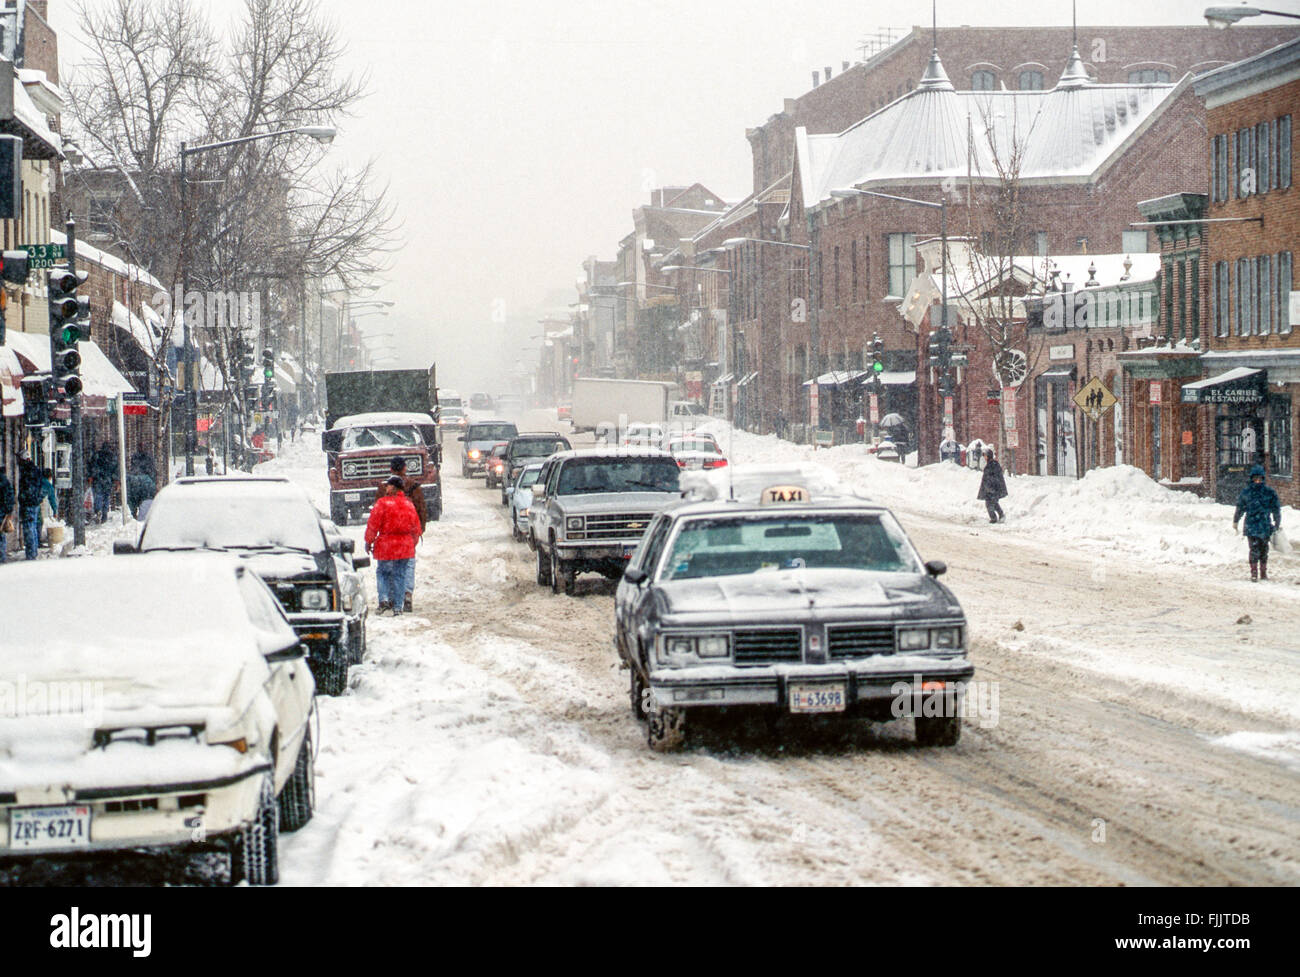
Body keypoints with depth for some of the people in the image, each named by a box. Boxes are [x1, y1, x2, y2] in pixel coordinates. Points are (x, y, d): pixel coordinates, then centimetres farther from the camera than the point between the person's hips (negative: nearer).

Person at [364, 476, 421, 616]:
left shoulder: (382, 503, -9)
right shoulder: (409, 504, 8)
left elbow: (373, 525, -9)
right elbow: (416, 528, 13)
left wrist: (368, 541, 2)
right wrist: (412, 543, 23)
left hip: (386, 545, -4)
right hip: (405, 546, 4)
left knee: (382, 572, 10)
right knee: (399, 575, 8)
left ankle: (384, 599, -8)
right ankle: (397, 606, 6)